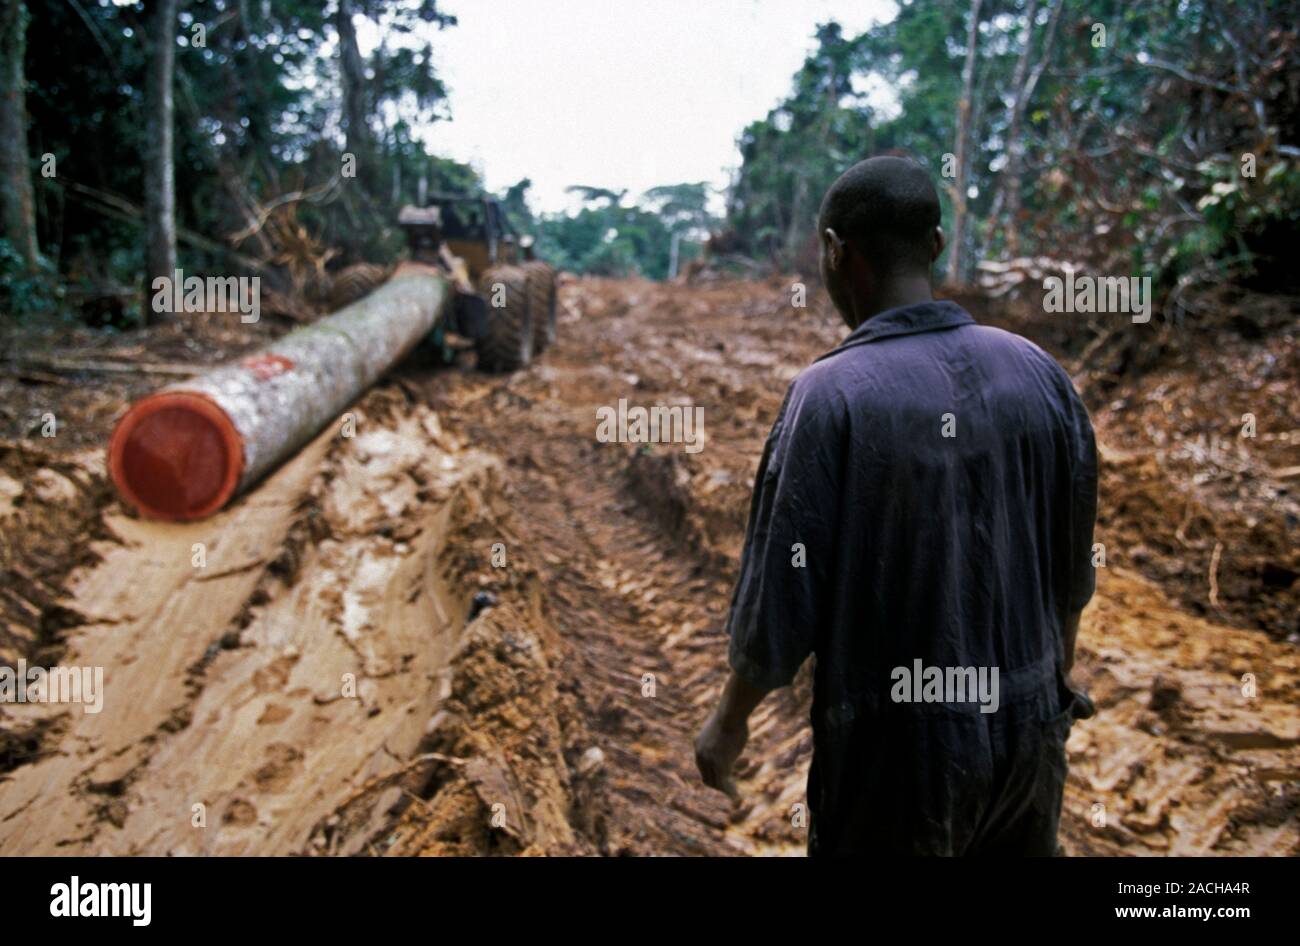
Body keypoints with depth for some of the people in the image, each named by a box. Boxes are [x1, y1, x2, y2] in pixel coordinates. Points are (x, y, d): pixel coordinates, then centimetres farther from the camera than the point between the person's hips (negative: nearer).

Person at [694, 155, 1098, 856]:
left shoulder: (829, 396, -19)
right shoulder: (1038, 373, -3)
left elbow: (782, 594, -15)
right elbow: (1072, 568, 6)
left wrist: (729, 720, 1)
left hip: (896, 752, -4)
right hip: (1028, 732, 5)